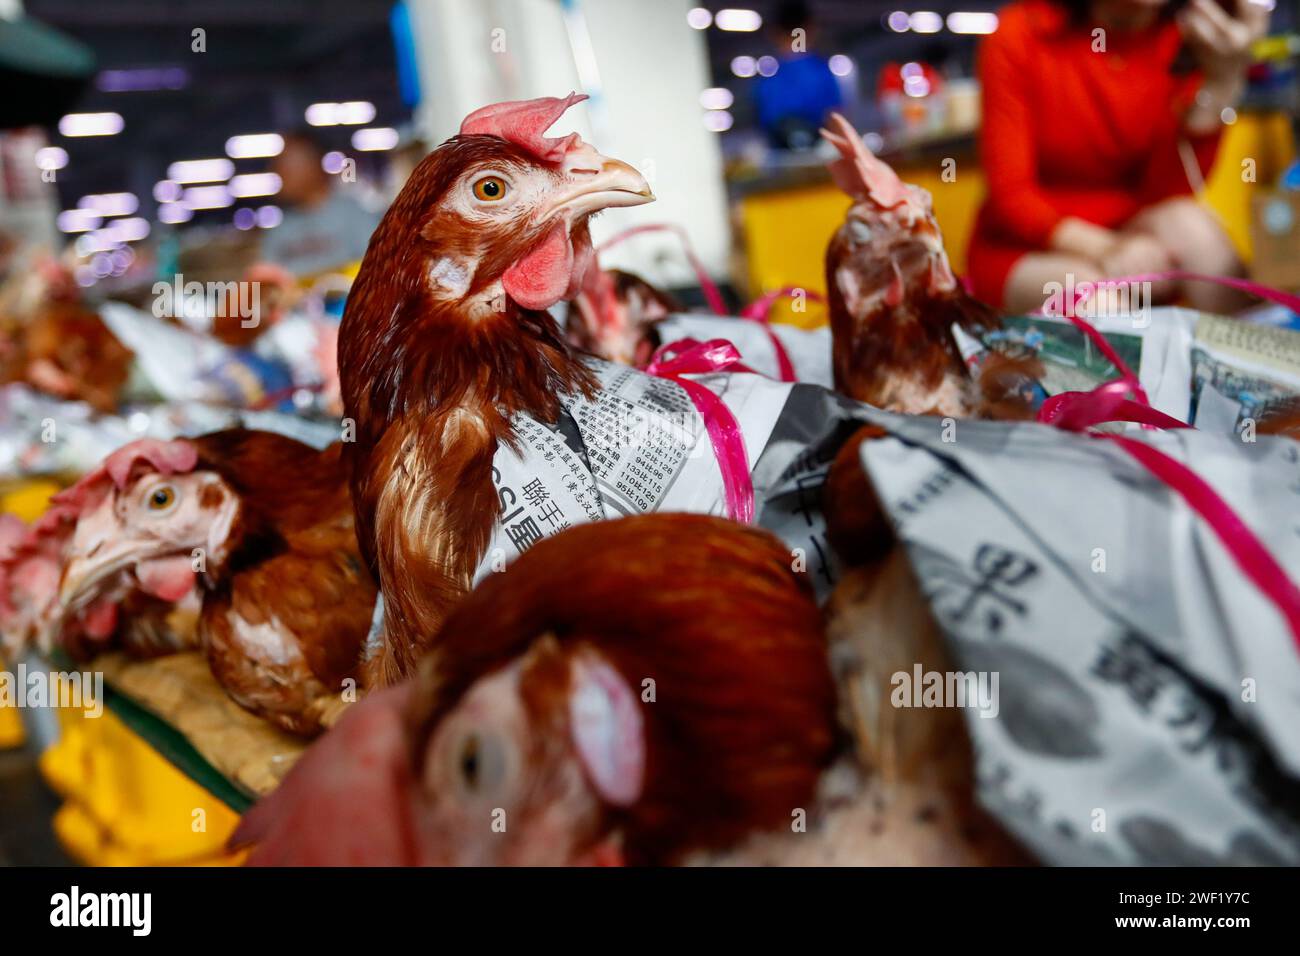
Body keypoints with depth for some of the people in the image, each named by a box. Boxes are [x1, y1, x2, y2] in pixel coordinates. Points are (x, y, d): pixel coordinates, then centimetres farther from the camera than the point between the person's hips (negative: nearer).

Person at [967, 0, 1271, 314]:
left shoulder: (1190, 35, -8)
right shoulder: (1021, 35, -15)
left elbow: (1169, 192, -14)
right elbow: (1010, 194, -17)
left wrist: (1224, 79, -27)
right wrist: (1102, 249, -34)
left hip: (1128, 233, 3)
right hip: (1022, 249, -3)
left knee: (1186, 223, -26)